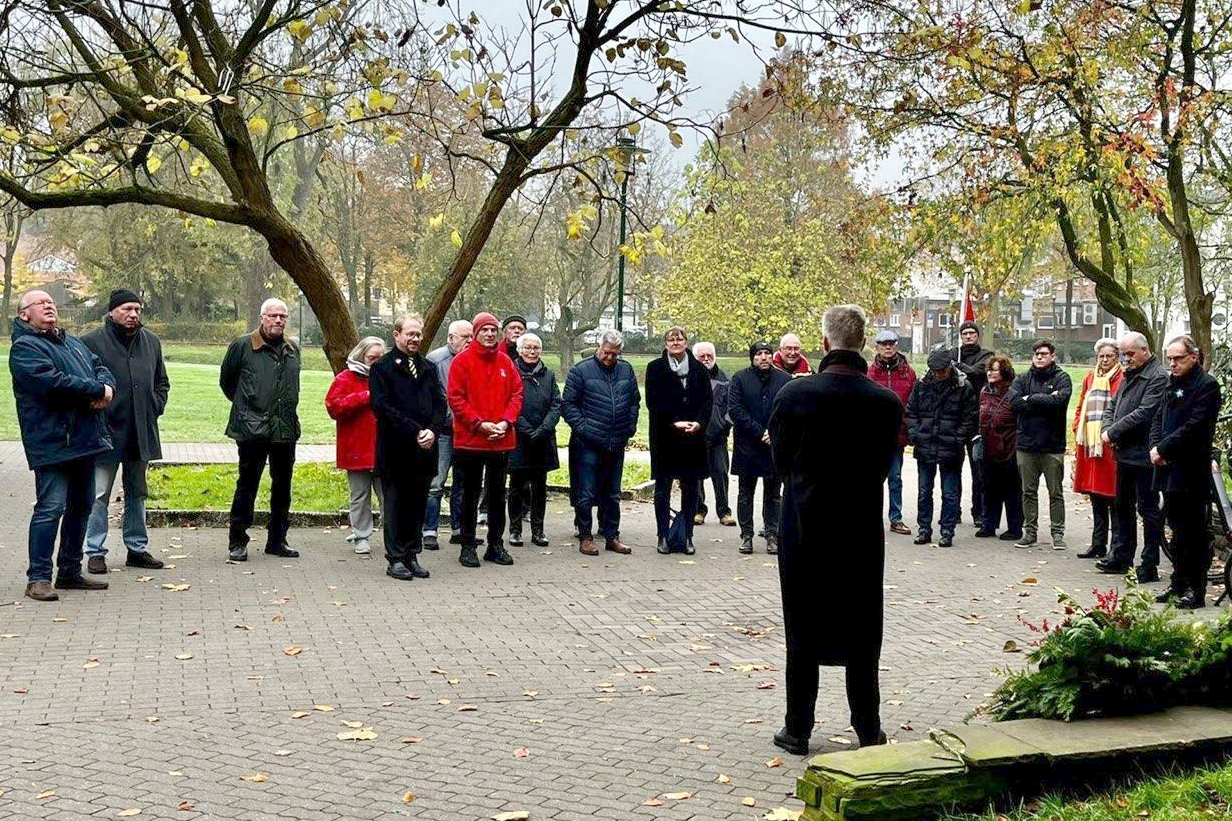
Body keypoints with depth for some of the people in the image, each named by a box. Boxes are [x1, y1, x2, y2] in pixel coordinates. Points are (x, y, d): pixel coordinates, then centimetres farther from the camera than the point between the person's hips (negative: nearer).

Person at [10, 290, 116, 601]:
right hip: (52, 443, -8)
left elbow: (101, 368, 17)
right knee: (51, 507, -12)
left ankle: (70, 572, 24)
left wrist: (106, 387, -8)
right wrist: (97, 390, -12)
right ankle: (38, 578, -6)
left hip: (84, 441, 8)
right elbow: (53, 381, -20)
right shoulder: (25, 347, -6)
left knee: (81, 506, 13)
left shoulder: (74, 343, 21)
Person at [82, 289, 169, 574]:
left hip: (141, 433, 5)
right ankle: (95, 552, 6)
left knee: (137, 493, 14)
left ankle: (137, 548, 23)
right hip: (106, 433, -5)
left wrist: (155, 408, 7)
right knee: (99, 494, -2)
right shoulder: (92, 342, -6)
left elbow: (161, 382, 21)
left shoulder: (151, 341, 11)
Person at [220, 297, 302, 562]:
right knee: (247, 486, -1)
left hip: (285, 429, 5)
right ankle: (237, 542, 8)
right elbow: (226, 380, 8)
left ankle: (277, 540, 20)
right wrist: (244, 405, 13)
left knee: (282, 486, 10)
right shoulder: (243, 346, -3)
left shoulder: (293, 350, 11)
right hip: (252, 429, -5)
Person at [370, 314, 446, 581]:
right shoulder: (382, 367, -1)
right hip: (396, 450, -5)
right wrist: (415, 432, -16)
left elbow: (440, 404, 12)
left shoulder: (428, 368, 17)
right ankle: (395, 559, 6)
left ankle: (412, 556, 16)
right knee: (395, 505, 1)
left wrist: (432, 430, -7)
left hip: (424, 449, 5)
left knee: (417, 506, 8)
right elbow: (383, 406, -10)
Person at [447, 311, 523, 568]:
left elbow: (517, 394, 7)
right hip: (470, 439, -4)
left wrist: (506, 422, -8)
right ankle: (468, 546, 12)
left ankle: (496, 545, 21)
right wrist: (479, 424, -16)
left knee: (498, 494, 12)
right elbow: (455, 398, -9)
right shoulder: (462, 361, -4)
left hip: (501, 440, 4)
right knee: (471, 495, 5)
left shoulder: (505, 362, 8)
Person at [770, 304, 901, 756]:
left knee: (803, 634, 9)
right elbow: (883, 467, 4)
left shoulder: (794, 394, -13)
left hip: (804, 530, -1)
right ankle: (868, 731, 20)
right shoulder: (887, 402, -7)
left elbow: (781, 461, -1)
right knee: (862, 635, 12)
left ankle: (798, 730, 15)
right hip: (863, 532, 2)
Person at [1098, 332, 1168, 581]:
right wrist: (1107, 428, -2)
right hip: (1125, 453, 9)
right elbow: (1113, 406, 18)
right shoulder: (1129, 375, 16)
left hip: (1143, 456, -9)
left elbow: (1144, 413, -22)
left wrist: (1113, 431, -16)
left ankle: (1149, 565, 2)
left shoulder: (1157, 378, -13)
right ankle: (1121, 557, 27)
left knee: (1148, 509, -3)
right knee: (1122, 506, 16)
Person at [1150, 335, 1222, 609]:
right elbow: (1159, 419, 16)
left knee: (1193, 532, -3)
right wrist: (1155, 447, -2)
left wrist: (1163, 448, -15)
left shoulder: (1207, 385, -10)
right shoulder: (1173, 383, 16)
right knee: (1177, 530, 16)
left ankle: (1196, 591, 2)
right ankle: (1179, 584, 25)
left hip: (1191, 473, -8)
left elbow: (1194, 427, -18)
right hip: (1169, 469, 8)